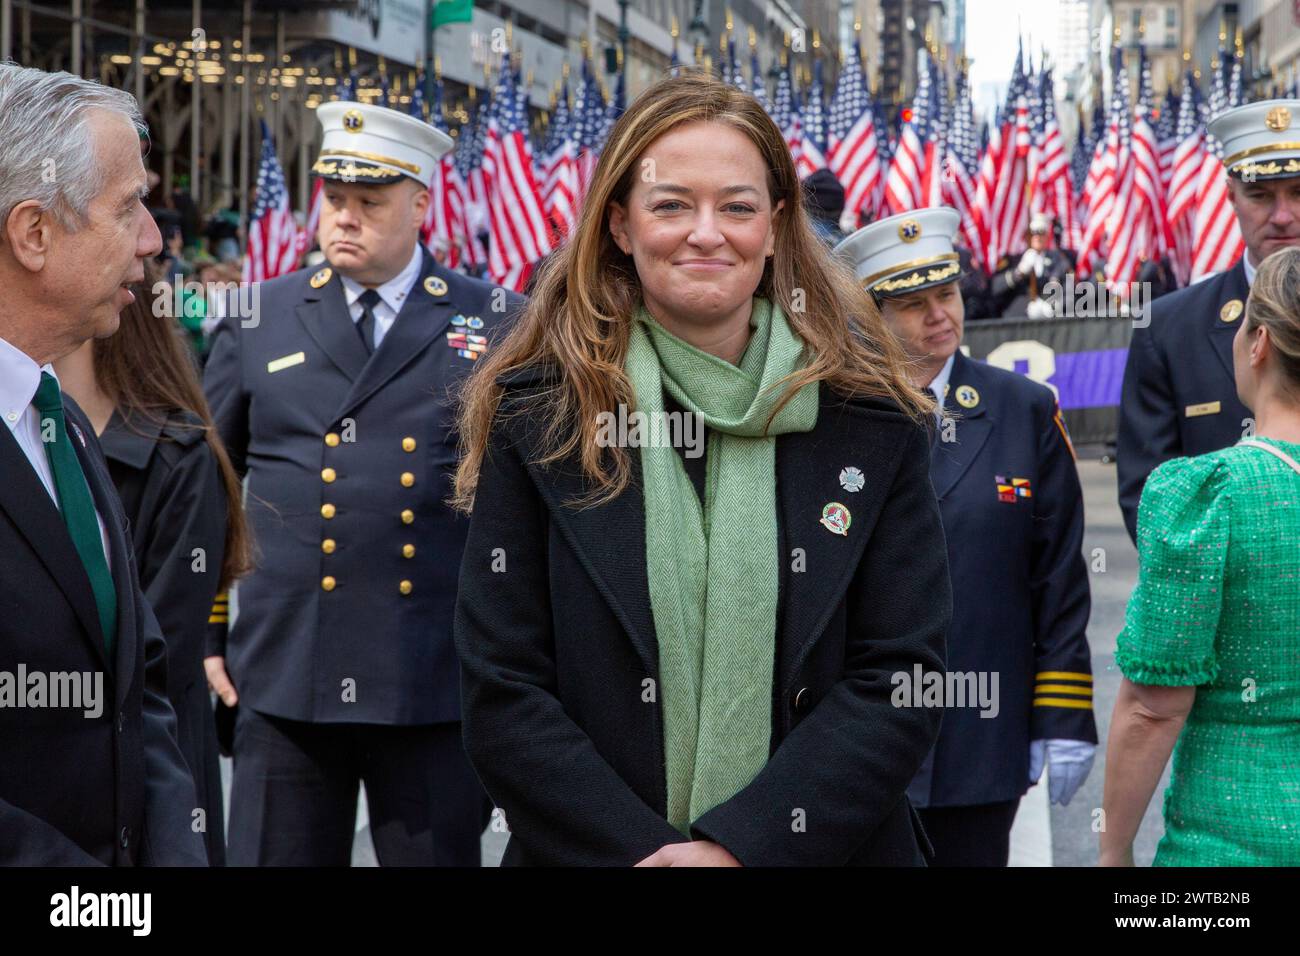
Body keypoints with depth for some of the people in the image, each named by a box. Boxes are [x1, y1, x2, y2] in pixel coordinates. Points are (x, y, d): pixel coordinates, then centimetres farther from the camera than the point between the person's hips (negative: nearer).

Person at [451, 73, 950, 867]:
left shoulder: (871, 421, -4)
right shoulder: (537, 419, -6)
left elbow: (901, 680, -7)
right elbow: (502, 698, -8)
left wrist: (740, 844, -18)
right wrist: (640, 850, -19)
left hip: (822, 847, 1)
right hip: (593, 850, 0)